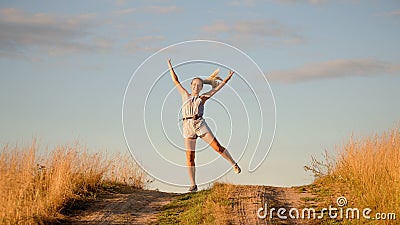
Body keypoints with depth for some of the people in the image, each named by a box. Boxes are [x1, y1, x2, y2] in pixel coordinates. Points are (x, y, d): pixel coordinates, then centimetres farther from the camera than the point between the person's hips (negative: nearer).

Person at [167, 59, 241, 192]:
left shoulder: (202, 98, 12)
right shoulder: (185, 95, 17)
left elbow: (217, 88, 15)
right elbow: (176, 81, 23)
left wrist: (228, 78, 13)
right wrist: (170, 67, 25)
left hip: (200, 124, -2)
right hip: (187, 126, 2)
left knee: (217, 147, -7)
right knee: (189, 157, -2)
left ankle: (234, 164, 15)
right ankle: (193, 185, 2)